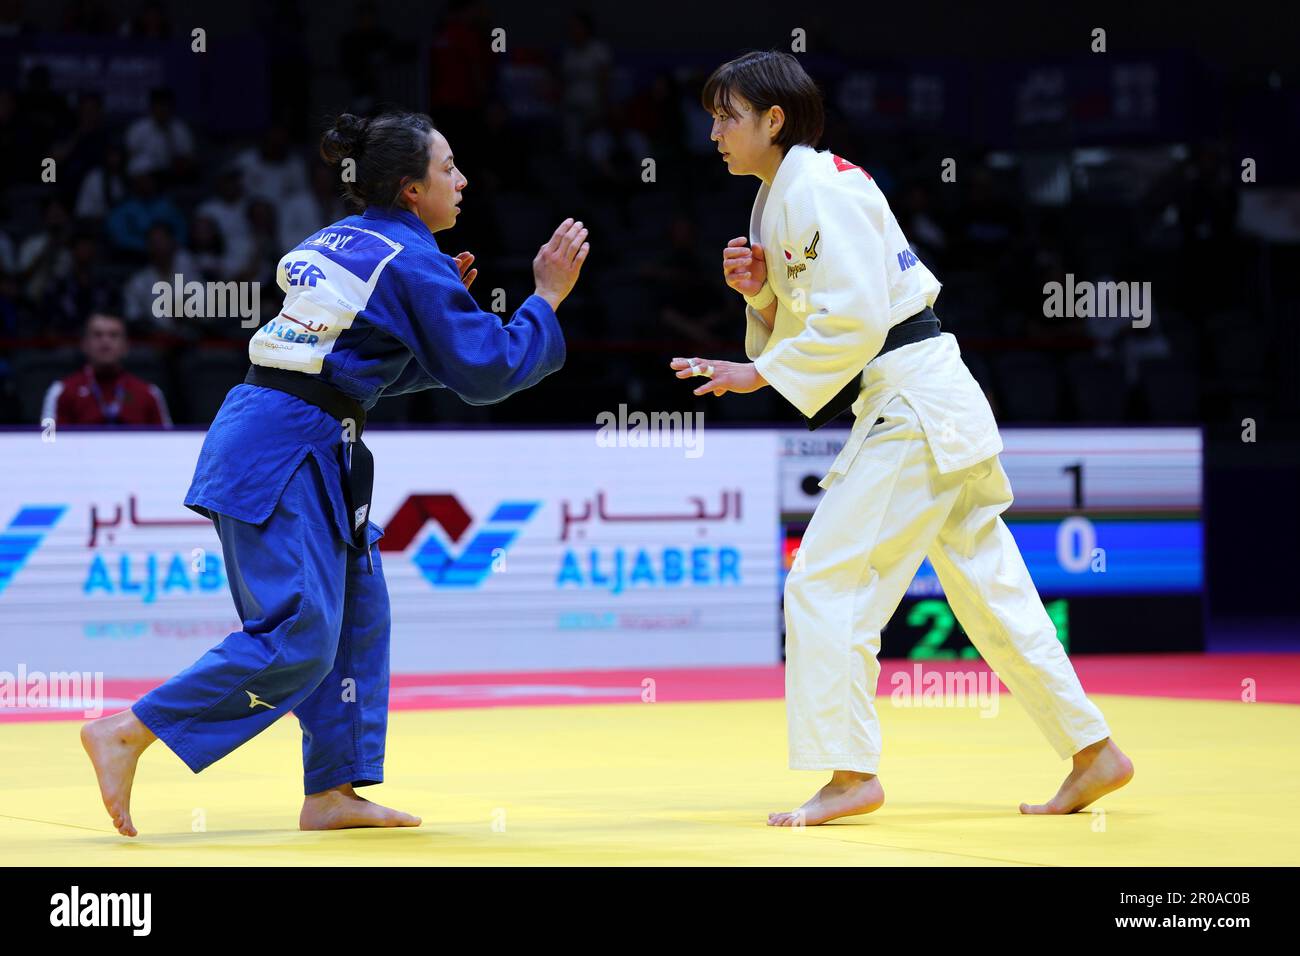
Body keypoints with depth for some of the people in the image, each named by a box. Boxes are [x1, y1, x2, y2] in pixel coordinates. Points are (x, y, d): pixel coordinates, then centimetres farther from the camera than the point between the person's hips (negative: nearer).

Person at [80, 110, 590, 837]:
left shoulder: (337, 243, 18)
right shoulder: (411, 260, -8)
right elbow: (486, 372, -7)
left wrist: (439, 301, 17)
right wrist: (548, 297, 3)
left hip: (261, 440, 10)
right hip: (285, 451, -10)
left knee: (358, 614, 13)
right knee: (299, 639, -12)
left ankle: (332, 791, 15)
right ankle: (125, 735, -12)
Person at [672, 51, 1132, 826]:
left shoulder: (820, 189, -14)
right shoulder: (783, 196, 17)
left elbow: (855, 318, -22)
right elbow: (808, 325, 20)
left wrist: (760, 374, -18)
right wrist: (761, 293, 2)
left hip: (914, 410, -10)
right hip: (933, 409, 10)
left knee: (826, 582, -10)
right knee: (991, 591, 13)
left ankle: (850, 773, -8)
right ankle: (1093, 752, 18)